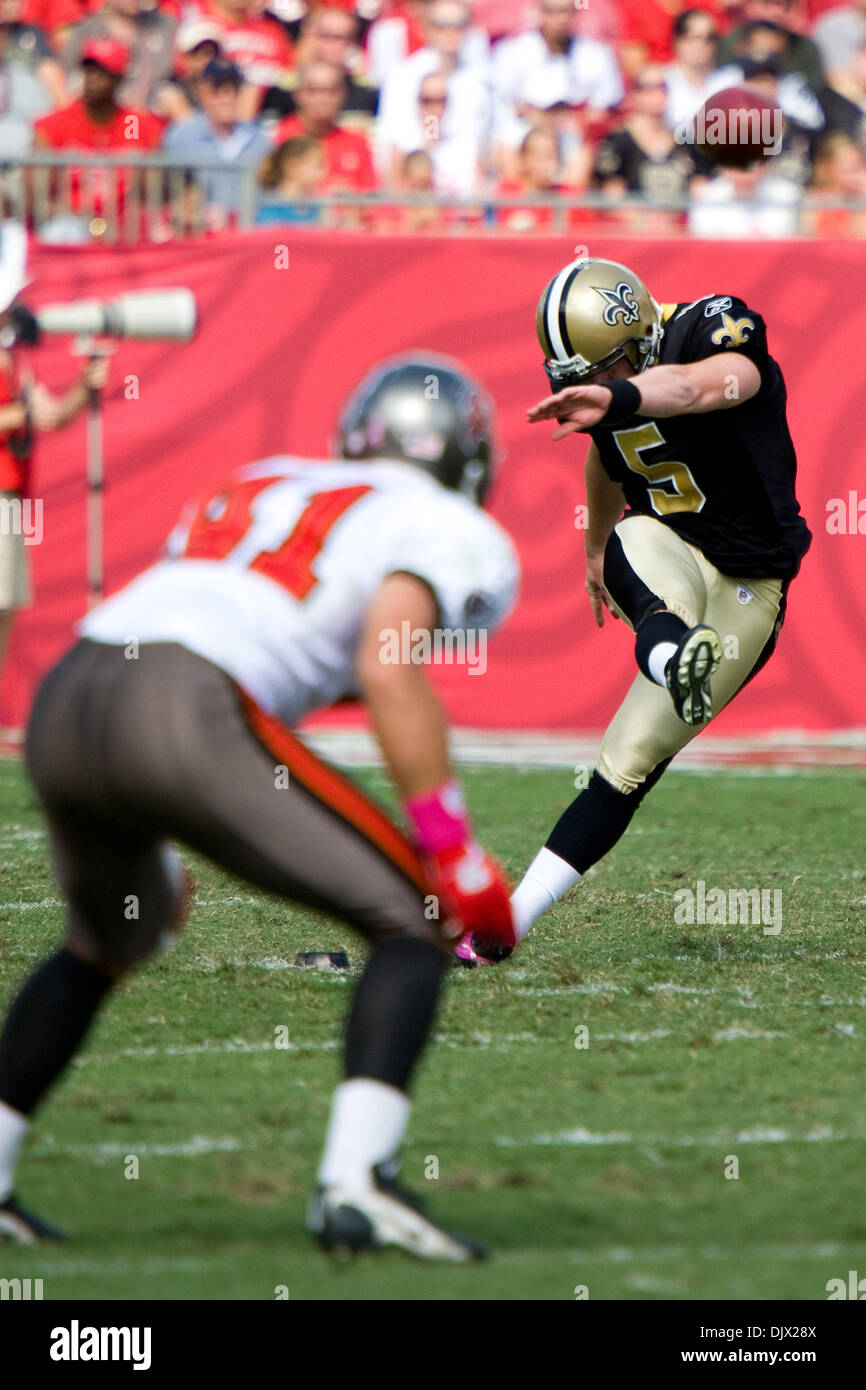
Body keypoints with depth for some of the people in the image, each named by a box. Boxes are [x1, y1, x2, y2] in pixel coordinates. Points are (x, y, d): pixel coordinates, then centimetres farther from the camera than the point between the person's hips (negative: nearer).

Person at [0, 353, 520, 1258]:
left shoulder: (256, 485, 33)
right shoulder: (442, 529, 11)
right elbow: (390, 670, -8)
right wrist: (454, 853, -4)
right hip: (191, 717, -7)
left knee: (106, 942, 34)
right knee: (416, 924, 4)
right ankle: (354, 1183, -12)